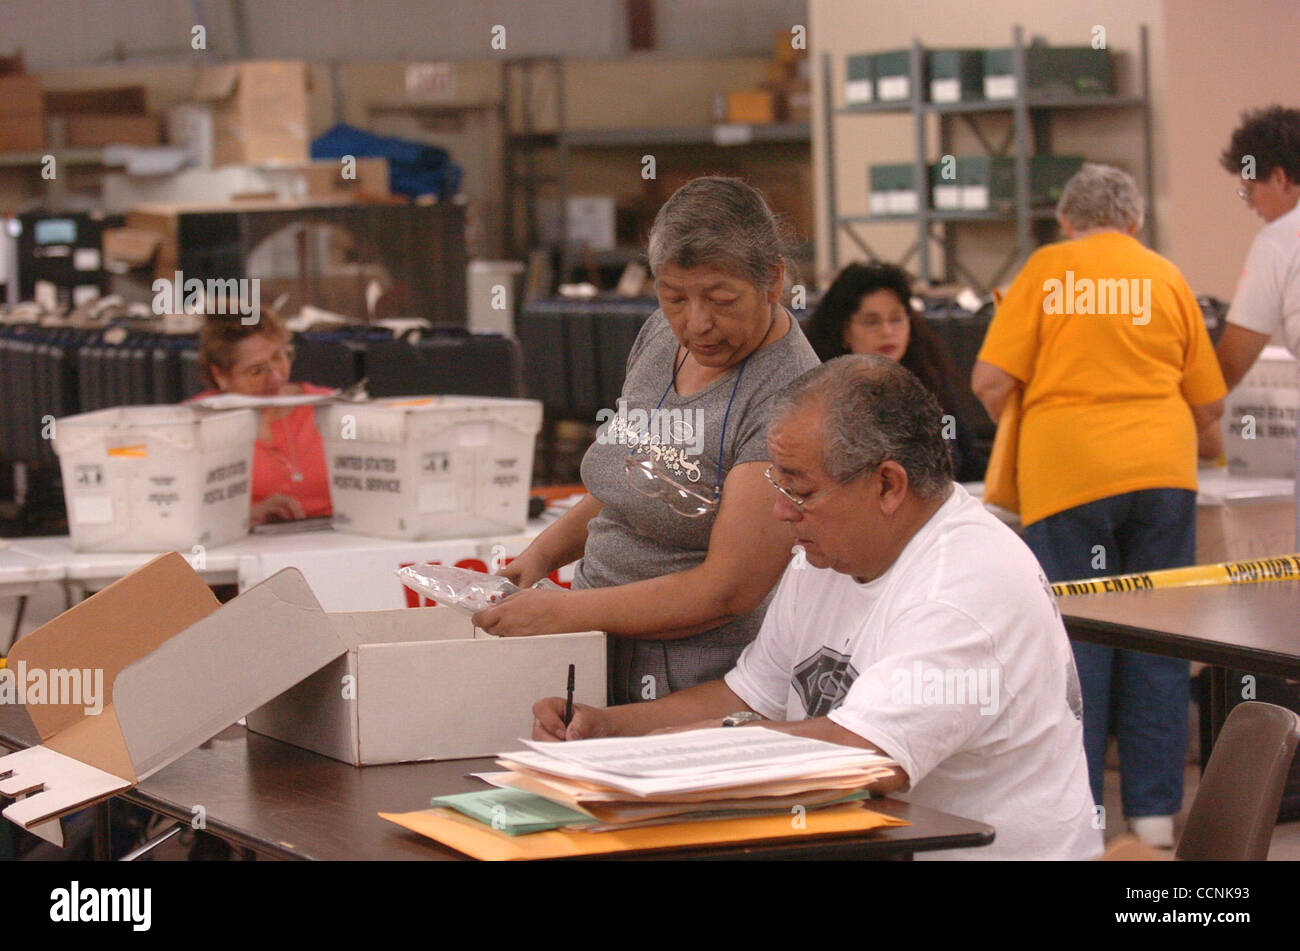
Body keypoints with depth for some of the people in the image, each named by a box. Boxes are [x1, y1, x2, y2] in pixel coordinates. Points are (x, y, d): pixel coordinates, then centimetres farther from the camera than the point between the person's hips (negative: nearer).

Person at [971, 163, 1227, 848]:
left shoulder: (1047, 270, 5)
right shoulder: (1166, 278, 14)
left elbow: (990, 382, -3)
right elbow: (1207, 402, 16)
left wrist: (1019, 432, 17)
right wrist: (1208, 445, 36)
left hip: (1067, 476, -2)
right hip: (1161, 467, 2)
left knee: (1076, 637, 2)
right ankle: (1154, 809, 8)